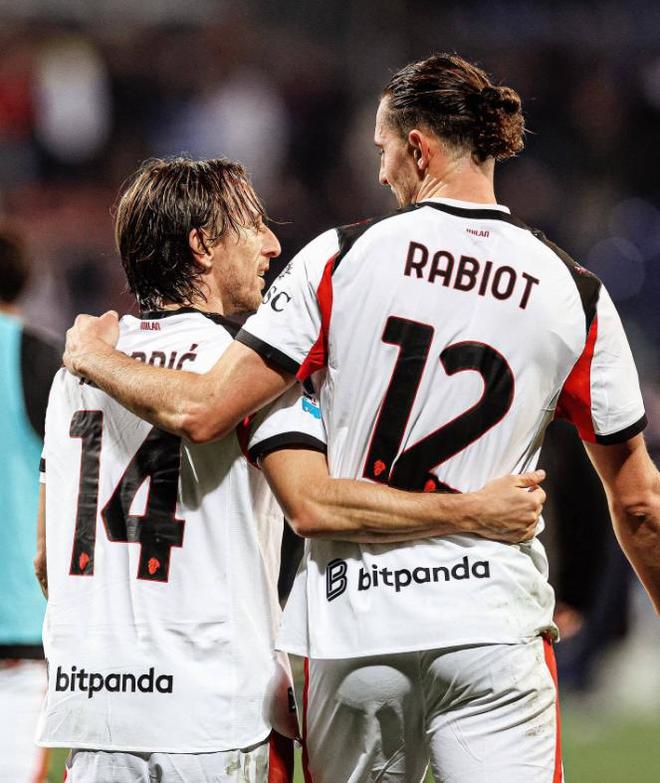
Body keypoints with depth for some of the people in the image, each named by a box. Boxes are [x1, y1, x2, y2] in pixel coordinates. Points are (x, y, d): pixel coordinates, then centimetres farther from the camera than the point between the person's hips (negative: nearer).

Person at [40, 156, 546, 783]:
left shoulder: (77, 365, 12)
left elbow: (47, 560, 16)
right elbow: (316, 504, -22)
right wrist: (473, 513, -19)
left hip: (85, 695, 6)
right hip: (214, 714, -6)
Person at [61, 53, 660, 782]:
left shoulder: (342, 258, -2)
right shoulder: (574, 293, 3)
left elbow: (200, 412, -6)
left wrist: (95, 358, 13)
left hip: (353, 623, 0)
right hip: (492, 625, 0)